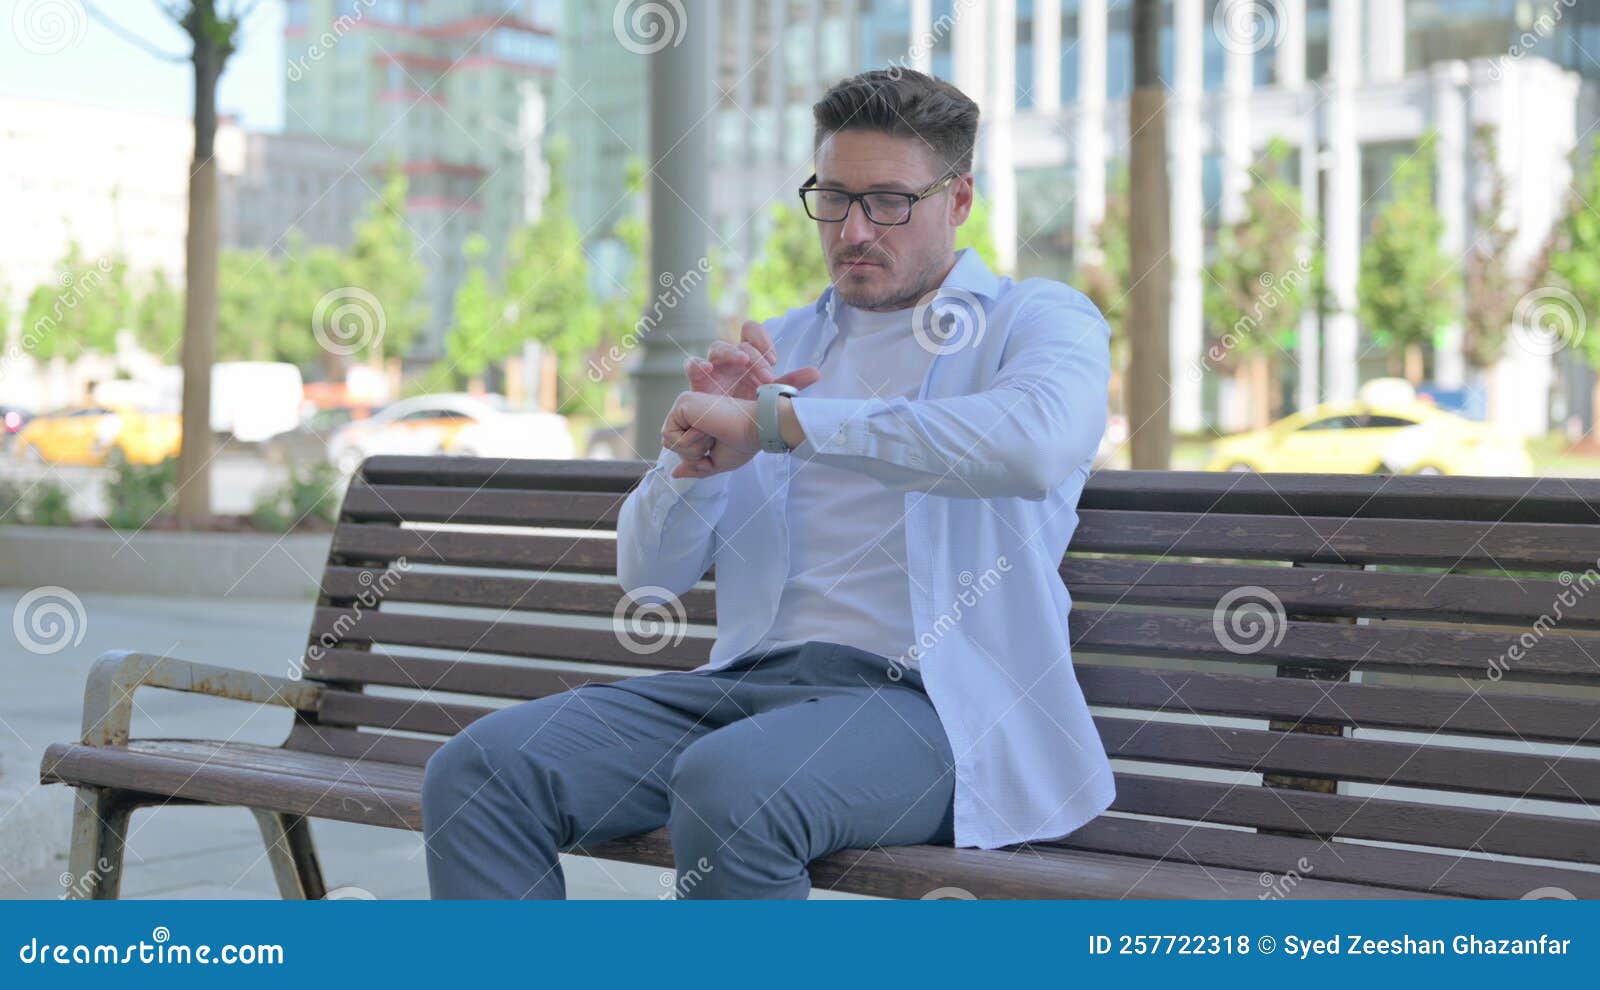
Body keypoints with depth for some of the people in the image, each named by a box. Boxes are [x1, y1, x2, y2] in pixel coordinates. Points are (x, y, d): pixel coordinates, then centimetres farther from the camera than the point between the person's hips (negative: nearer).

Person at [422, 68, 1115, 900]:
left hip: (929, 700, -5)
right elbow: (647, 578, 18)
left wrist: (774, 422, -19)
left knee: (727, 784, -36)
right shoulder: (780, 346, 22)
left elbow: (1037, 442, -22)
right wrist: (697, 451, -5)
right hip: (753, 677, 6)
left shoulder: (1039, 321, 7)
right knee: (477, 770, -17)